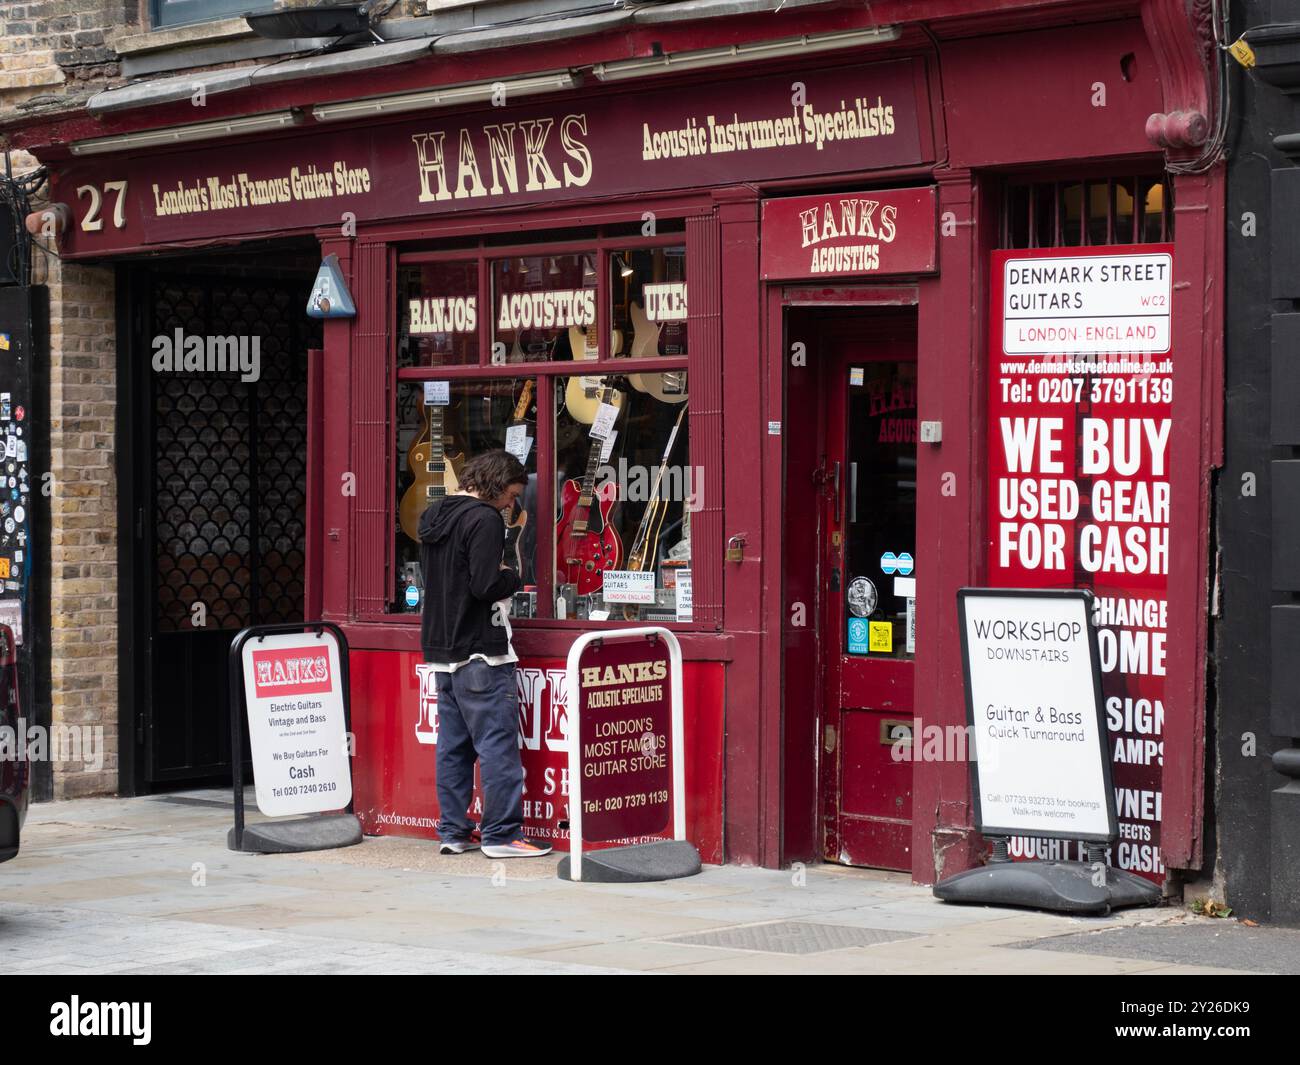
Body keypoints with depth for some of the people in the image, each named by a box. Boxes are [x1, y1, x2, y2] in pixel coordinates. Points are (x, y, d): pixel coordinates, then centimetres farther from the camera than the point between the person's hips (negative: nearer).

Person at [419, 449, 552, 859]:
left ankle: (452, 832, 15)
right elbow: (485, 586, -22)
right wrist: (512, 577, -2)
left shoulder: (434, 515, 14)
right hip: (480, 653, -9)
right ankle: (501, 834, -4)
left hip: (441, 649, 9)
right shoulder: (484, 519, -14)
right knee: (498, 744, -5)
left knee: (452, 744, 12)